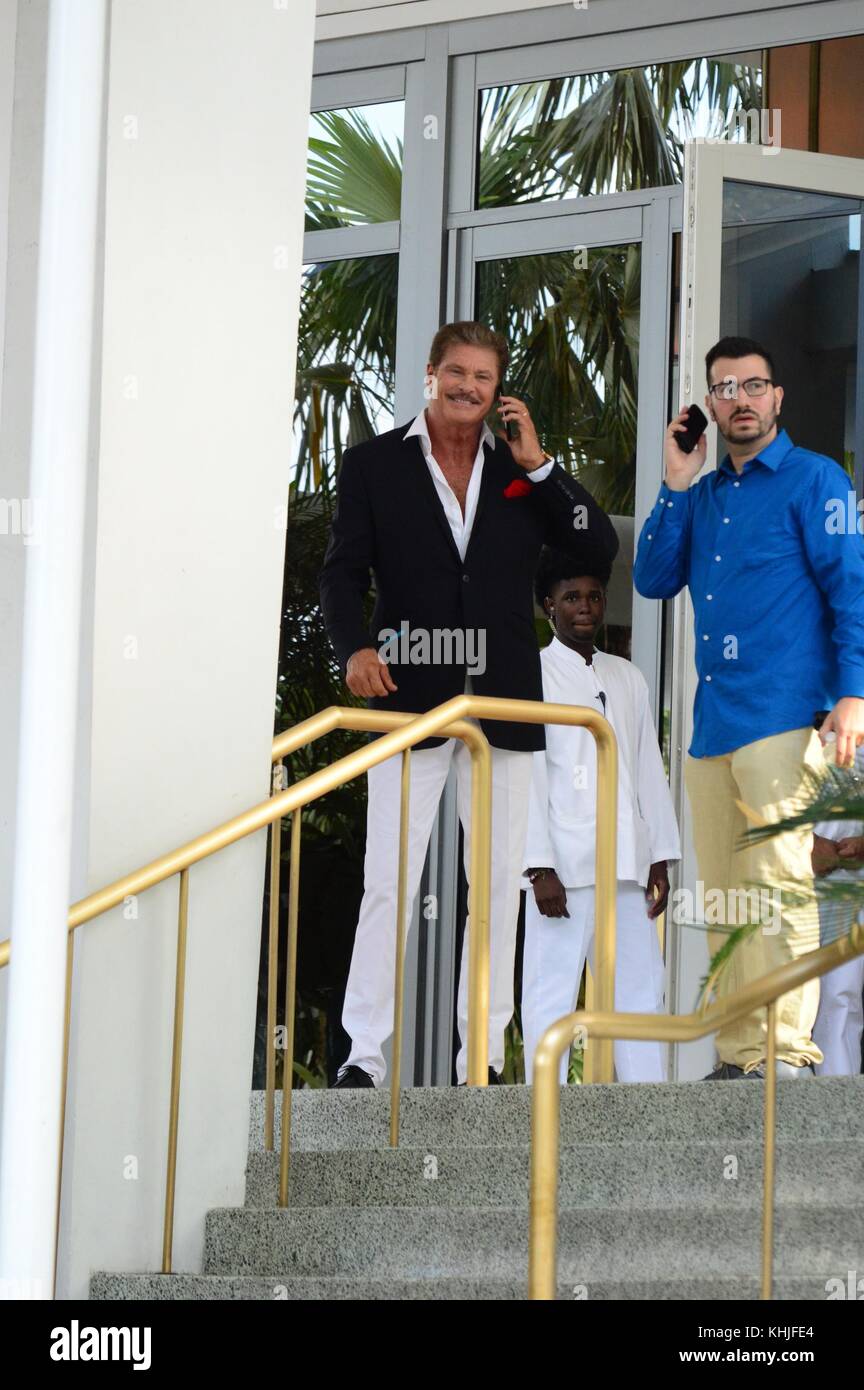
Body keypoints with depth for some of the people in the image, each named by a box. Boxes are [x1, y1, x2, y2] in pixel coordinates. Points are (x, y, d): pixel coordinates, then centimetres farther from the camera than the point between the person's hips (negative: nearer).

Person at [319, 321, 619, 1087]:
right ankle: (365, 1052, -3)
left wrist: (537, 464, -5)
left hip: (501, 702, 3)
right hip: (411, 696, -3)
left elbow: (600, 544, 3)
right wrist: (355, 646, -17)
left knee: (499, 881, 5)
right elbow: (343, 571, 1)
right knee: (389, 881, -6)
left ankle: (483, 1054, 11)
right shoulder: (374, 464, 6)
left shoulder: (522, 466, 11)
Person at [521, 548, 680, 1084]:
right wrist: (540, 866, -13)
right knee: (553, 990, -6)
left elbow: (650, 771, 17)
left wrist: (660, 857, 9)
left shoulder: (627, 678, 19)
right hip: (565, 864, -5)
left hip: (627, 862, 5)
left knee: (641, 987, 2)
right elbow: (528, 775, -5)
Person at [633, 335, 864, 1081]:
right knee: (724, 900, 7)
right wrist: (676, 487, 4)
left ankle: (791, 1051, -12)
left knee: (779, 886, -12)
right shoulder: (703, 495, 19)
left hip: (781, 717, -7)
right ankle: (739, 1054, 10)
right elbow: (654, 578, 12)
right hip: (713, 725, 7)